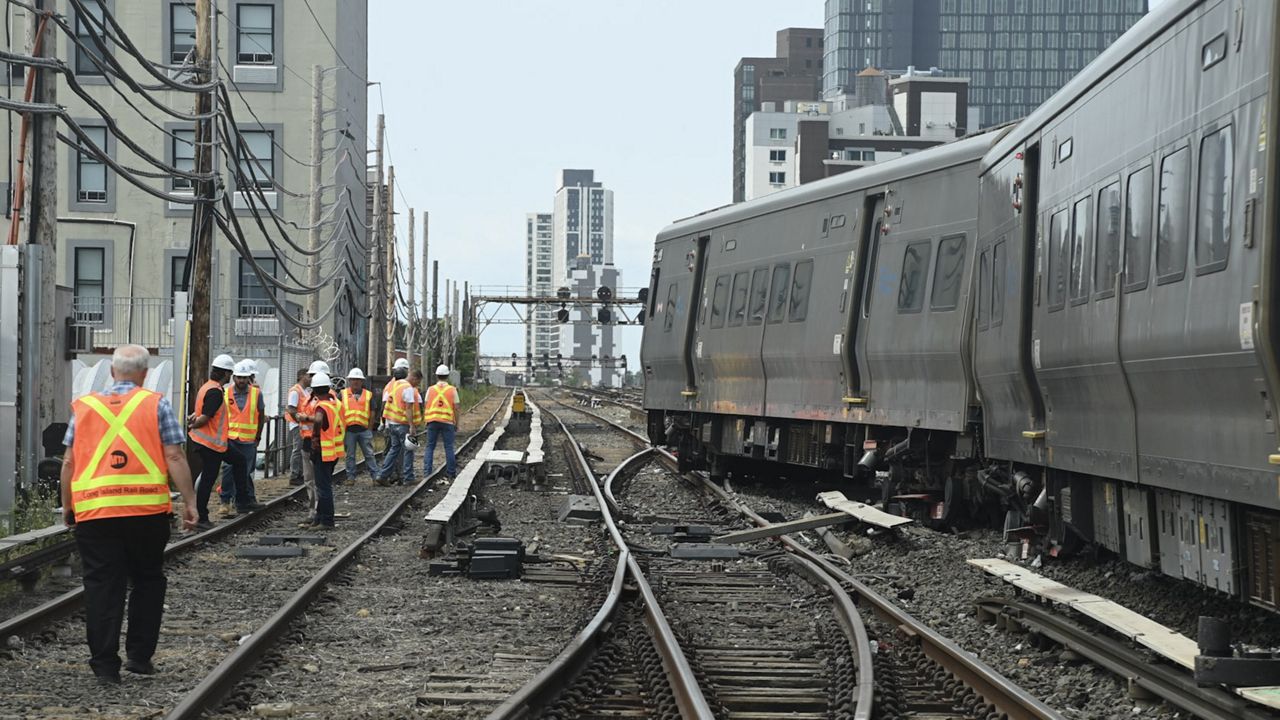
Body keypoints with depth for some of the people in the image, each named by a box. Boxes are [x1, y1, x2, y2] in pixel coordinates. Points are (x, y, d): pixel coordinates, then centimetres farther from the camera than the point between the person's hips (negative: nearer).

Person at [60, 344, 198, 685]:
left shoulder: (84, 406, 10)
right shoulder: (156, 404, 3)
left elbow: (69, 462, 10)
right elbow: (175, 457, -2)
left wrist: (67, 505, 20)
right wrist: (189, 503, 3)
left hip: (93, 511, 1)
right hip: (147, 510, -1)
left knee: (101, 586, 3)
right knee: (147, 581, 15)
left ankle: (105, 664, 1)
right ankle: (140, 656, 15)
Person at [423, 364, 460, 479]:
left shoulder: (431, 390, 5)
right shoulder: (452, 390, 1)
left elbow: (426, 407, 3)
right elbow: (456, 408, 1)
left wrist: (425, 421, 12)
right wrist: (456, 425, 8)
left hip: (432, 420, 1)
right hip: (447, 421, -1)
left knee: (430, 446, 7)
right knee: (449, 447, 5)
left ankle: (427, 471, 1)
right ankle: (451, 472, 8)